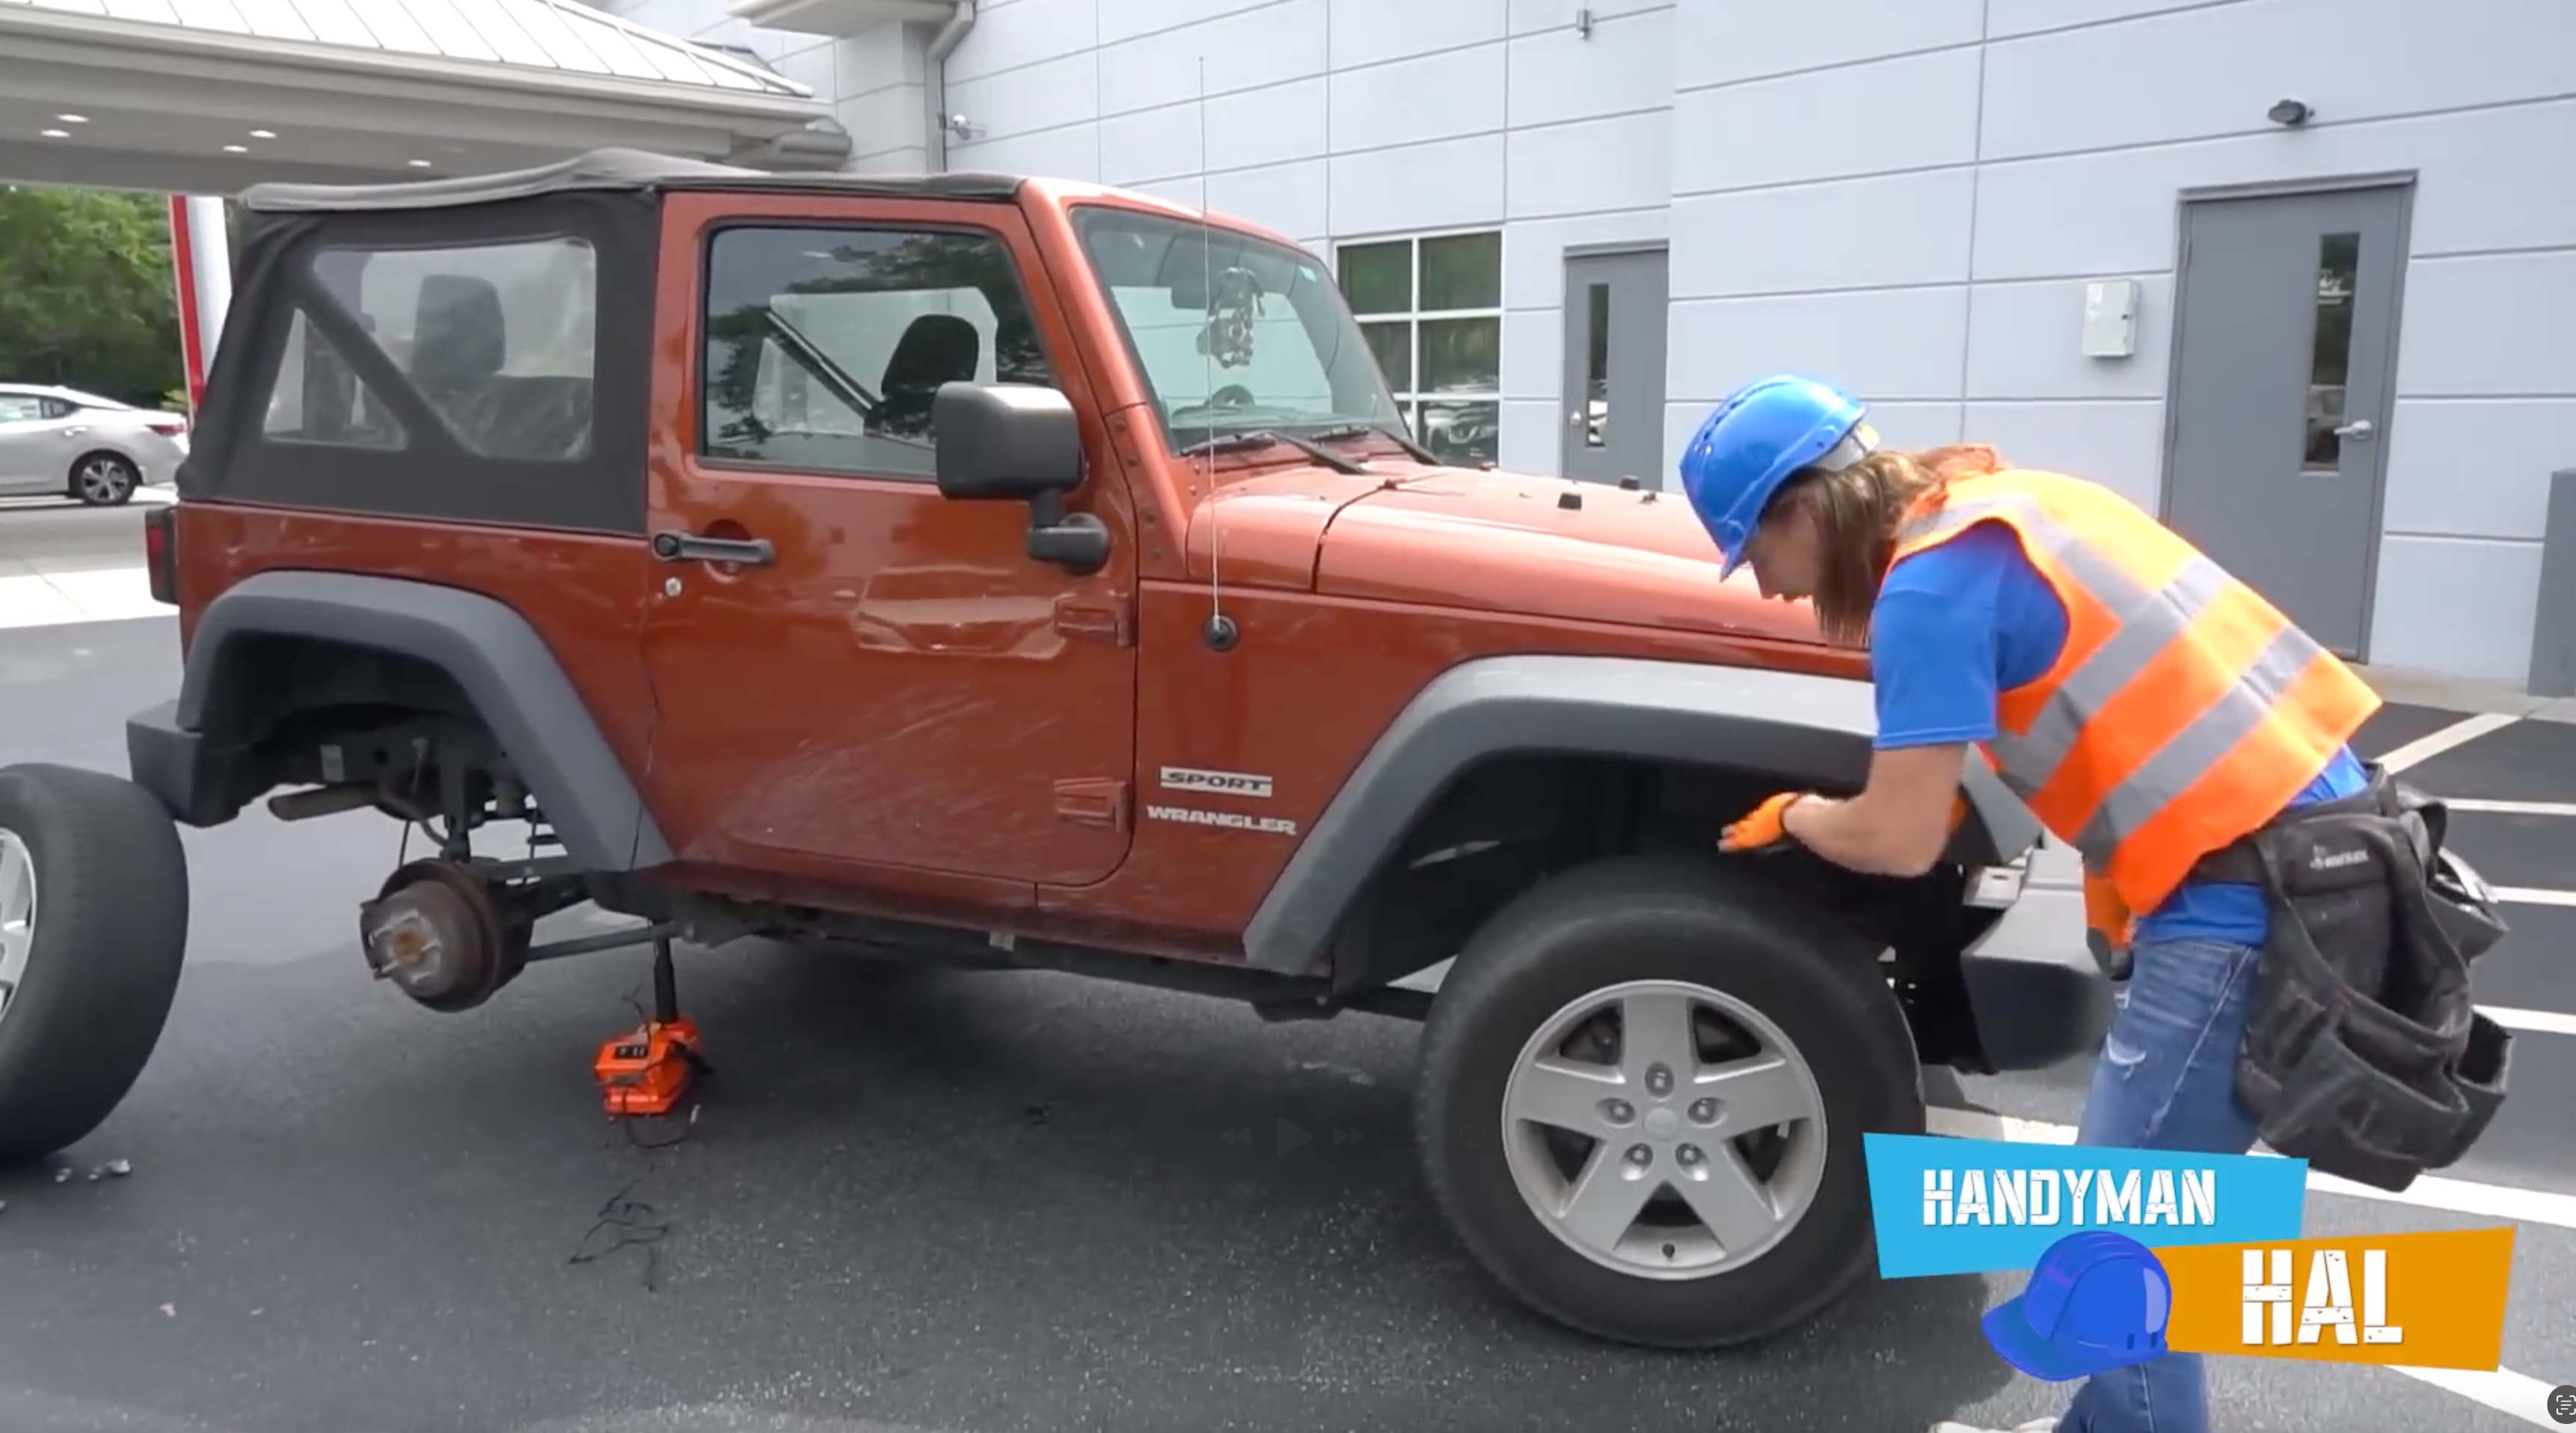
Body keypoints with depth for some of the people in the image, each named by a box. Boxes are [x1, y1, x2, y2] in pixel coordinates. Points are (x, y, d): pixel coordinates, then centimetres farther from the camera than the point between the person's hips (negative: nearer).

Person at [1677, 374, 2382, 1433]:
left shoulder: (1932, 583, -16)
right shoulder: (1998, 506, 13)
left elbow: (1897, 841, -13)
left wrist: (1789, 815, 6)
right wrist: (2119, 880, 18)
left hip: (2251, 892, -10)